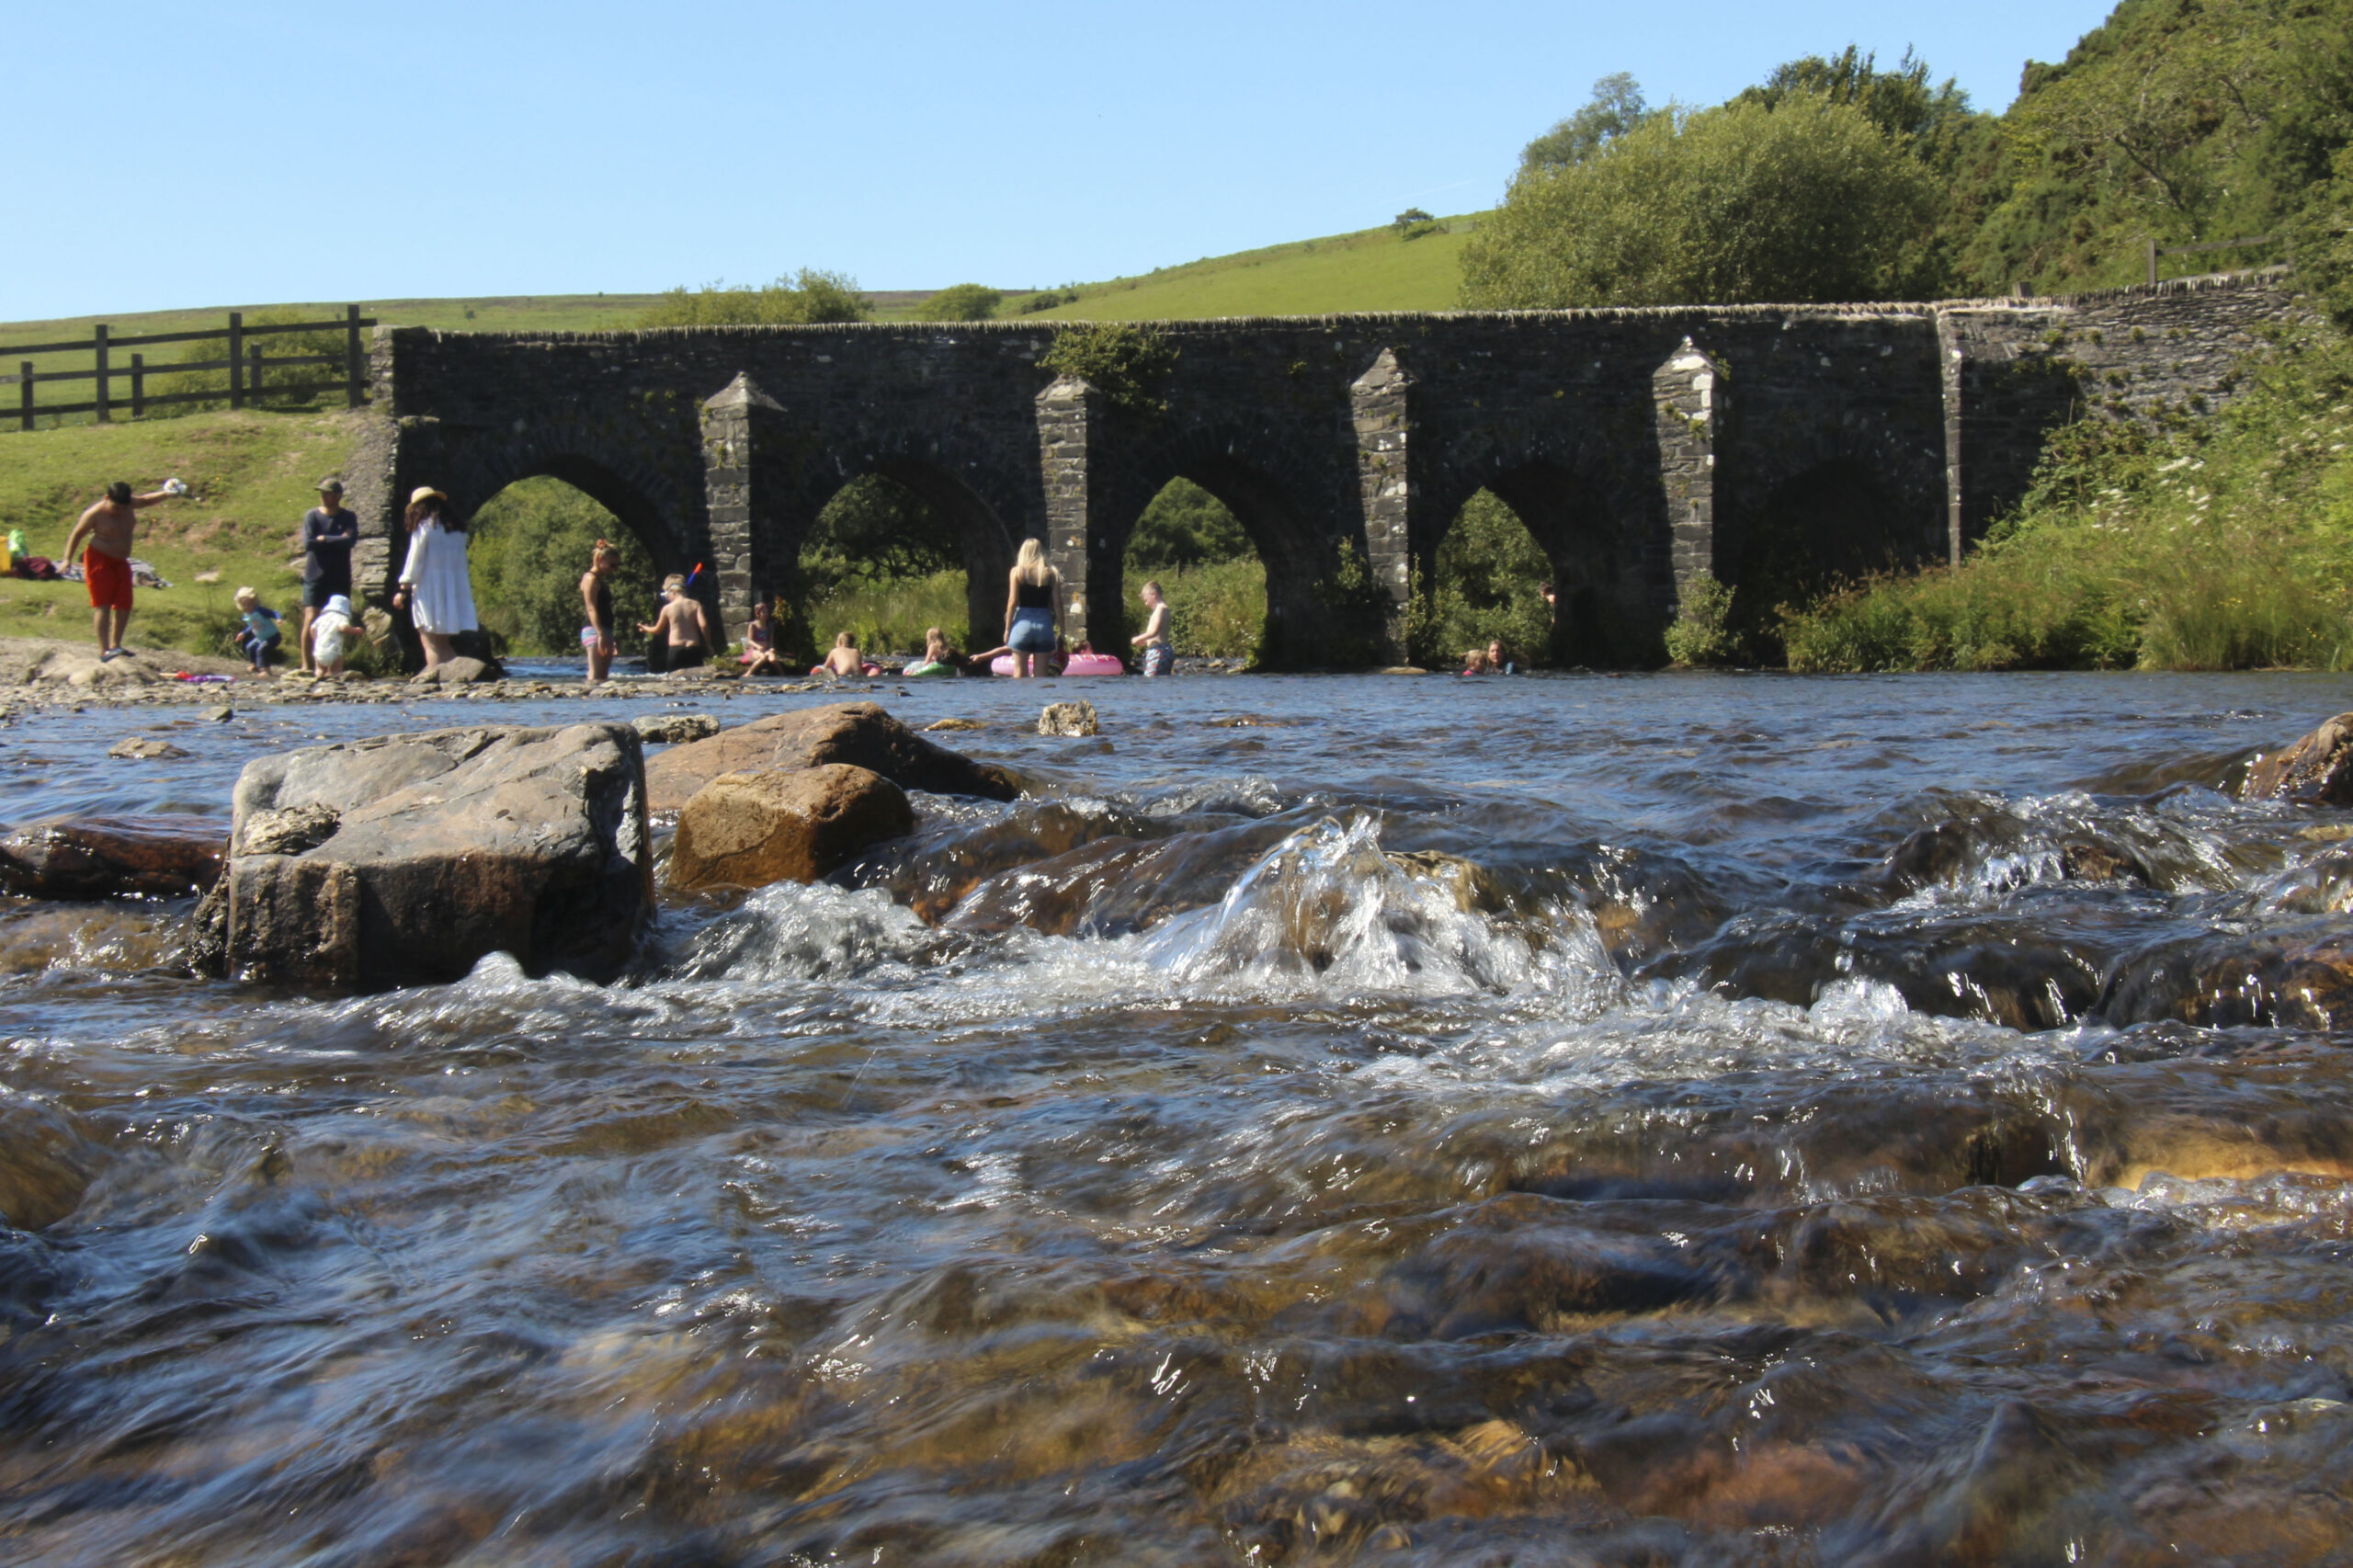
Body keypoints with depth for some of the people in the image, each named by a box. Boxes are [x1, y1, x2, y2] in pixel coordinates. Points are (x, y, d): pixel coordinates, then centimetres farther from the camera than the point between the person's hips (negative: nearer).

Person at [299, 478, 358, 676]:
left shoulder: (348, 518, 5)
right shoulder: (312, 516, 3)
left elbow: (351, 540, -12)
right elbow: (308, 542, -10)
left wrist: (324, 539, -9)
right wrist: (337, 540, -7)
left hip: (339, 580, 1)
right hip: (315, 578, -1)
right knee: (311, 620, -9)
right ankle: (306, 665, -4)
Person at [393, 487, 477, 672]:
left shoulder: (423, 528, -5)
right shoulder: (457, 530, 12)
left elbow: (414, 561, -7)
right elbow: (462, 561, 12)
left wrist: (404, 590, -4)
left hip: (430, 587, -6)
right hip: (454, 590, 6)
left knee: (431, 644, -5)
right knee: (445, 644, 13)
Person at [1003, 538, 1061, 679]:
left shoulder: (1017, 572, -1)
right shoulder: (1052, 574, 4)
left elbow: (1013, 602, -5)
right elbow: (1058, 604, 2)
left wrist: (1007, 628, 1)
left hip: (1023, 623, -2)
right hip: (1044, 623, 2)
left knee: (1019, 672, 3)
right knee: (1041, 673, 4)